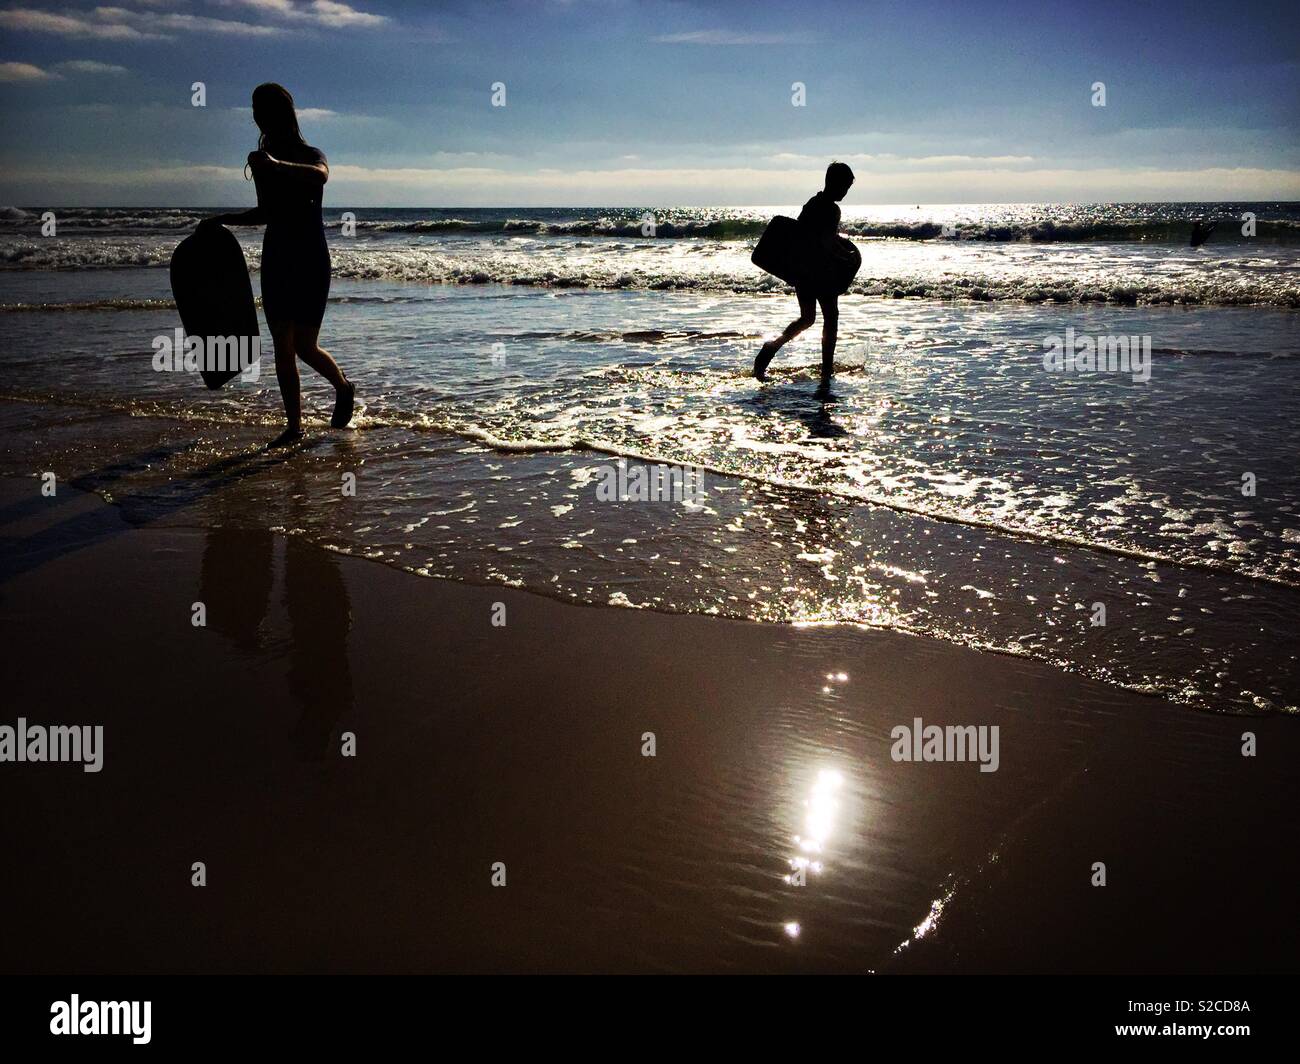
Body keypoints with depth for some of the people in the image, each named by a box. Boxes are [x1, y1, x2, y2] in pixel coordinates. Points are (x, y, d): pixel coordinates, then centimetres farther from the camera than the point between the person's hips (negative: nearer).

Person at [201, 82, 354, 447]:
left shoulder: (310, 156, -6)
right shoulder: (263, 159, 12)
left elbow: (320, 175, -32)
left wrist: (277, 166, -45)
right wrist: (221, 220, 18)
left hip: (310, 260, -6)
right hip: (276, 259, 6)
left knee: (305, 347, -6)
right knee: (283, 349, 3)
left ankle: (344, 388, 24)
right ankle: (295, 426, 9)